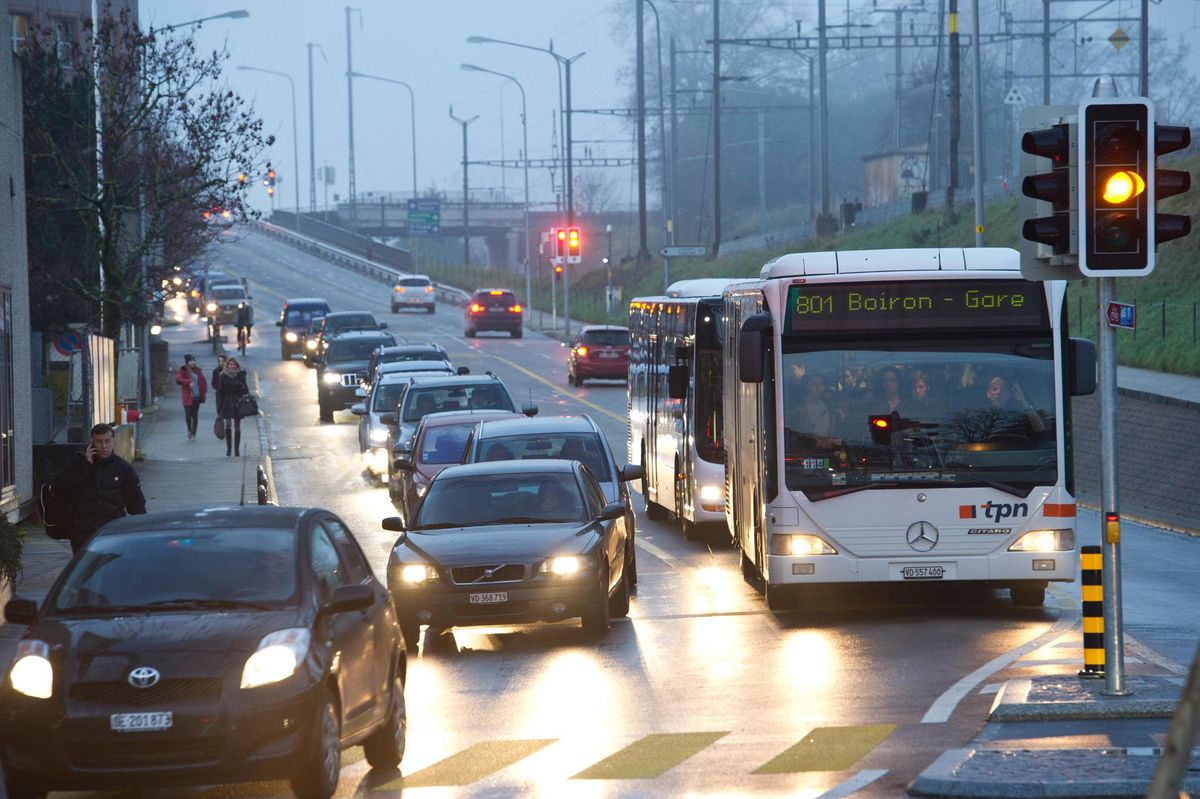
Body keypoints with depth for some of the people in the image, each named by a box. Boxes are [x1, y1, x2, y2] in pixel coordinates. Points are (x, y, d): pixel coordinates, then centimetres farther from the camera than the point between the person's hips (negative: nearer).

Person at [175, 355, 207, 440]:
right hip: (188, 397, -4)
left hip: (197, 396, 4)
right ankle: (189, 431, 22)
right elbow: (178, 379, -17)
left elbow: (203, 381, 19)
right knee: (188, 415, -3)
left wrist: (204, 391, 5)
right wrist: (188, 383, -26)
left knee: (195, 416, 3)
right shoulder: (183, 371, -1)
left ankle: (193, 434, 8)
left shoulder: (198, 371, 12)